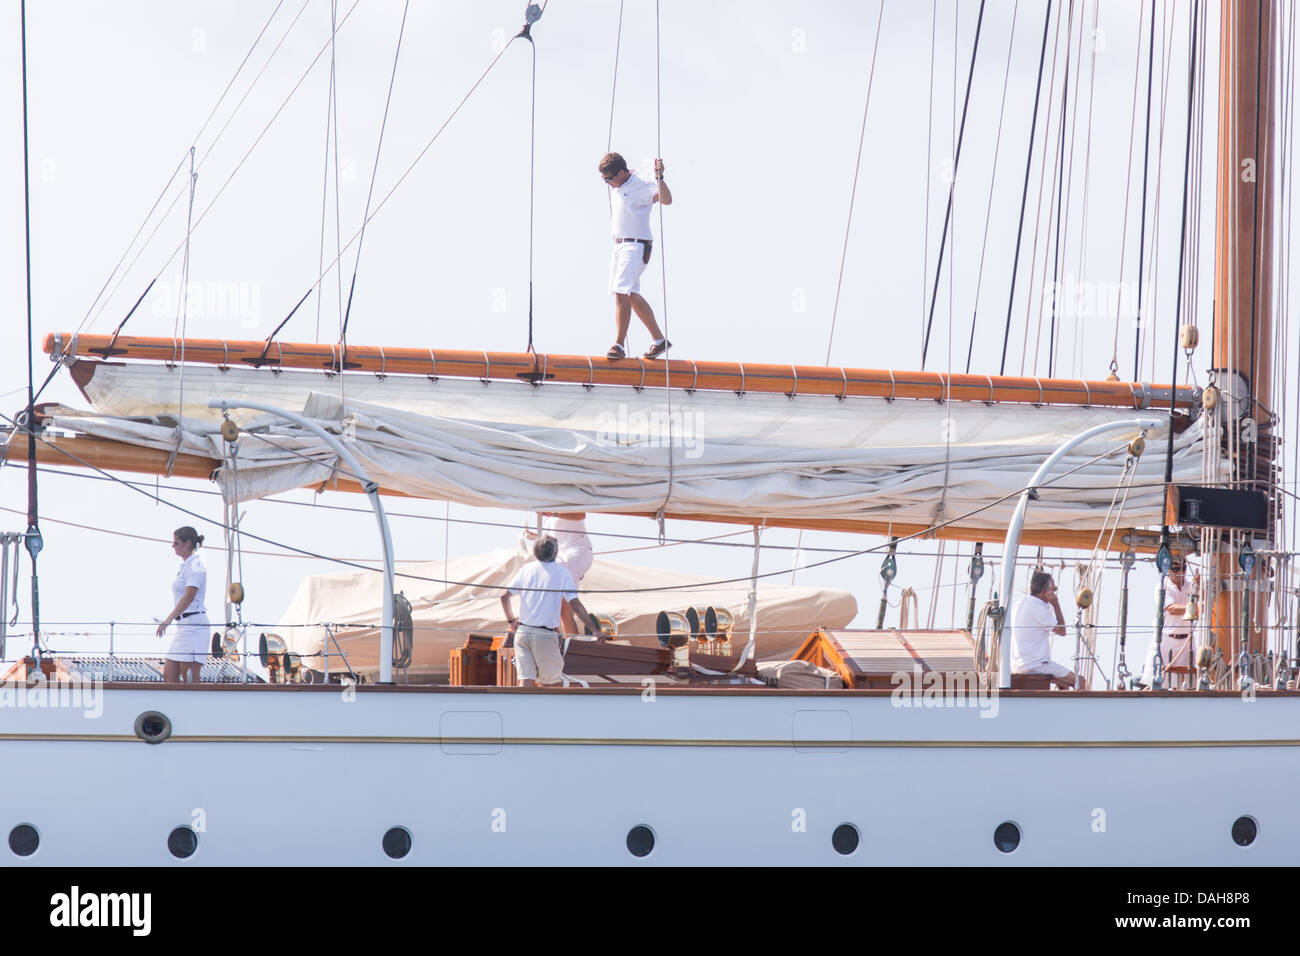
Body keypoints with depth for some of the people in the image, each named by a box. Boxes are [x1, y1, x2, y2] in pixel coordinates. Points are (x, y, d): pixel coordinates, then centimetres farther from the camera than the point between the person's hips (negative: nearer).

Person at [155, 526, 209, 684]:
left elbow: (189, 596, -23)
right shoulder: (185, 565, 17)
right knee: (169, 676, 5)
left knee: (190, 680, -9)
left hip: (194, 623, -10)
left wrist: (169, 619, -31)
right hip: (183, 626, 10)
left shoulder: (196, 566, -12)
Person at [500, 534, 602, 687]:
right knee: (549, 677, 14)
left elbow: (504, 597, 7)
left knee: (526, 680, 2)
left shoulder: (526, 569, 6)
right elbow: (575, 604, -12)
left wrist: (511, 620, 23)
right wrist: (595, 630, -10)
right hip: (545, 635, -4)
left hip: (523, 631, 4)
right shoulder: (562, 573, -5)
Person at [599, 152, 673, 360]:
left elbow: (667, 200, -28)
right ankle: (660, 340, 20)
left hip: (636, 246, -10)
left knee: (621, 293, -17)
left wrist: (659, 178, -40)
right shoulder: (618, 187, 13)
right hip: (619, 245, 10)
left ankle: (619, 345, -17)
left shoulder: (642, 185, -14)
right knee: (632, 296, 12)